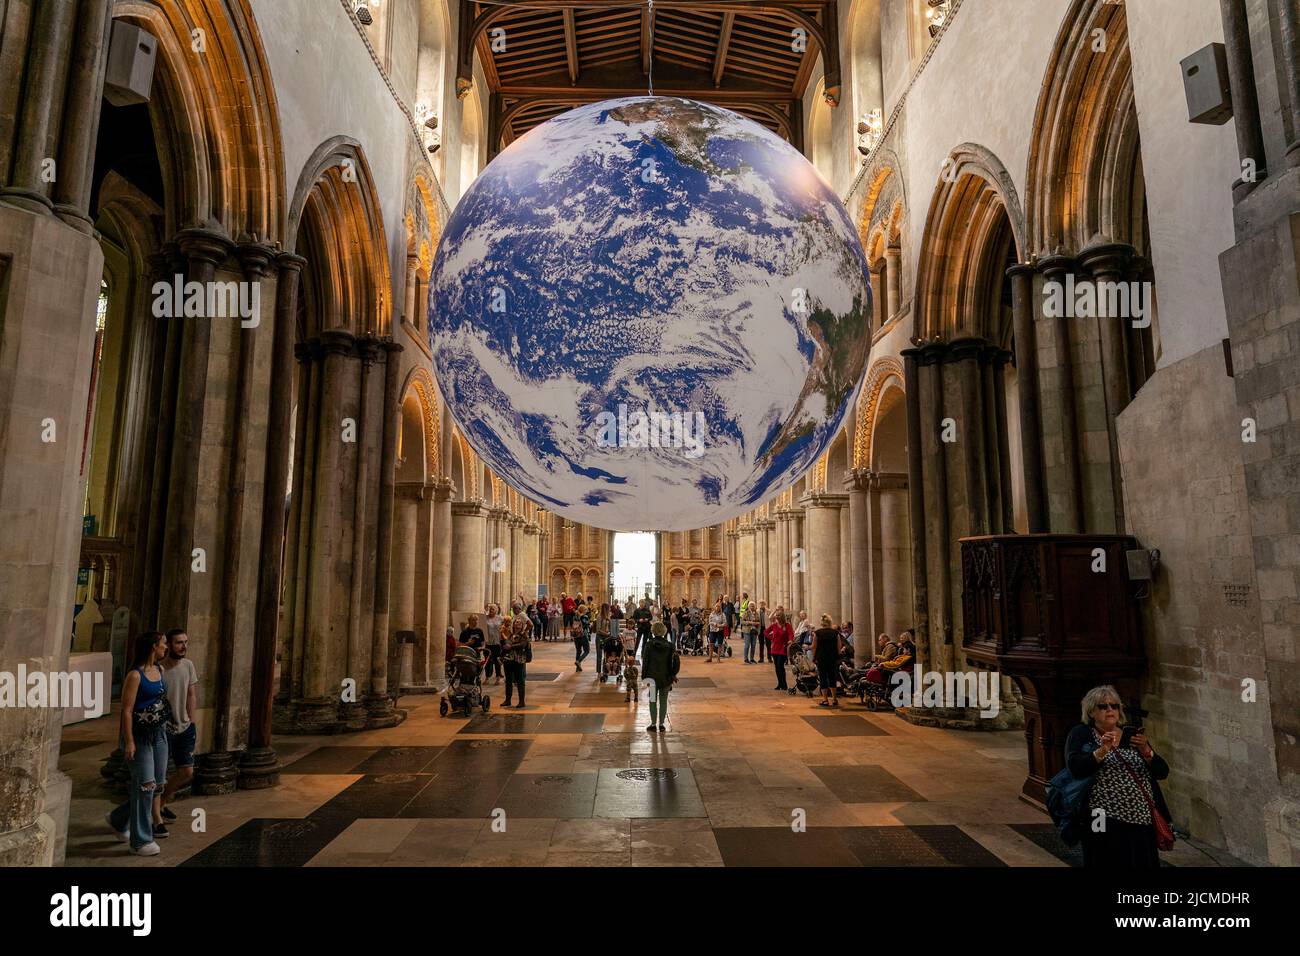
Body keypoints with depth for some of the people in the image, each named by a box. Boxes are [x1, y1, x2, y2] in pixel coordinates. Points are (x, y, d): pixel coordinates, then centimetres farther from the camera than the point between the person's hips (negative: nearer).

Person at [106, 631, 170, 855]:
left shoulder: (160, 669, 7)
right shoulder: (135, 675, -17)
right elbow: (127, 710, -18)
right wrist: (129, 742, -20)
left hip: (159, 733, 8)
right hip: (140, 736, -8)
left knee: (157, 784, 13)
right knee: (145, 786, -2)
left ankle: (119, 819, 36)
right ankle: (141, 841, 11)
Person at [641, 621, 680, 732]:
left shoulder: (649, 644, -10)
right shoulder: (669, 646, -3)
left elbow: (645, 661, -6)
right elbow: (672, 662, 1)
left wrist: (644, 676, 2)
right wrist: (672, 676, 10)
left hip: (652, 677, -2)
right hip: (666, 677, 2)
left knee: (653, 701, 8)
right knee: (663, 701, 10)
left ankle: (653, 724, 11)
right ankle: (661, 724, 13)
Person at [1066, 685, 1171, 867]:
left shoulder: (1133, 736, 13)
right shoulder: (1081, 734, 2)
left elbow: (1162, 772, 5)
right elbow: (1075, 769, -12)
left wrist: (1145, 751, -13)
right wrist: (1102, 751, -23)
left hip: (1142, 823, 4)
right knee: (1108, 863, -1)